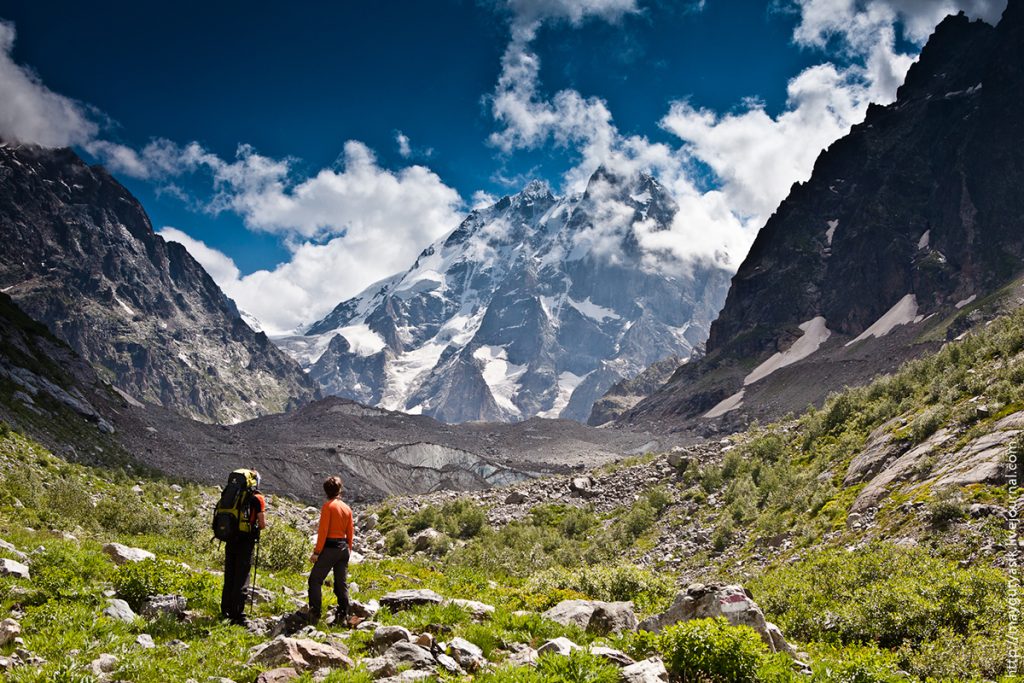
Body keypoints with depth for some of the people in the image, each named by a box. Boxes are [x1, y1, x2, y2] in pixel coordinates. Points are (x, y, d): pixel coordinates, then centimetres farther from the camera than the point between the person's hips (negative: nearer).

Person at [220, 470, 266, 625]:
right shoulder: (257, 498, -6)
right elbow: (262, 524, -8)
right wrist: (257, 526, 13)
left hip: (230, 540, 5)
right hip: (246, 541, -5)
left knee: (229, 577, 16)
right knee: (241, 580, 1)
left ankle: (225, 612, 26)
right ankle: (237, 616, 1)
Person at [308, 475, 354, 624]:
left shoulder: (328, 506, -8)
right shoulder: (347, 508, 10)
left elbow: (323, 530, -13)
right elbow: (350, 532, 12)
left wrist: (316, 552, -12)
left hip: (329, 547, -6)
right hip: (344, 548, 6)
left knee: (315, 580, 0)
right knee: (341, 583, 11)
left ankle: (314, 614, -7)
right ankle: (342, 616, 11)